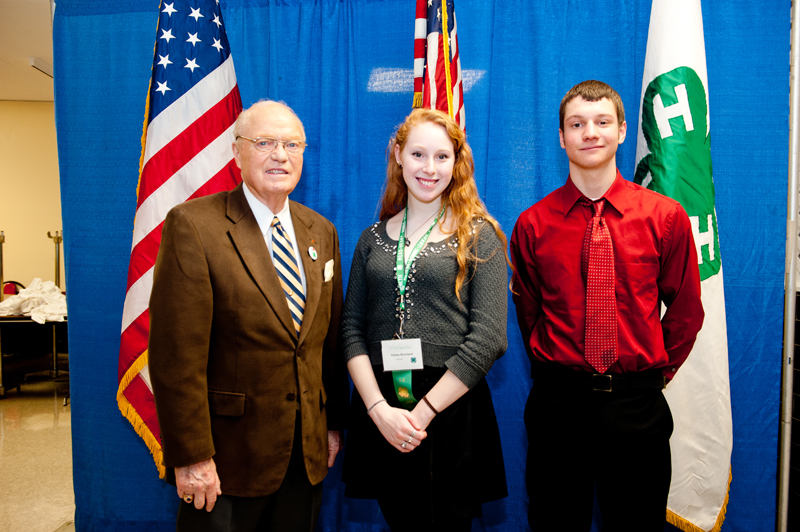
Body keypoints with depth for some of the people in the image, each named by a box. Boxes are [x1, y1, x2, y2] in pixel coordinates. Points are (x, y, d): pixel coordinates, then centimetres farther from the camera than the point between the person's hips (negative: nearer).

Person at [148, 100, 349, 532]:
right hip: (228, 458, -5)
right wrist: (191, 456, -15)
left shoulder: (321, 232, 7)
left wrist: (335, 424, 11)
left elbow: (330, 339, 9)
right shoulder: (193, 225, -12)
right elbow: (177, 354, -15)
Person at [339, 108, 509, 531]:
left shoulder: (478, 235, -2)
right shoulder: (373, 239, 8)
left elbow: (489, 336, -10)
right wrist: (379, 408, -10)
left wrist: (424, 411, -14)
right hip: (379, 413, 3)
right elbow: (351, 327, 3)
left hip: (451, 413, -2)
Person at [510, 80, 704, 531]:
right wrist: (554, 366, 8)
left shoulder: (667, 217, -2)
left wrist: (656, 371, 9)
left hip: (638, 404, 1)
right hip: (558, 403, 0)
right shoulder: (533, 224, -3)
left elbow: (686, 309, 8)